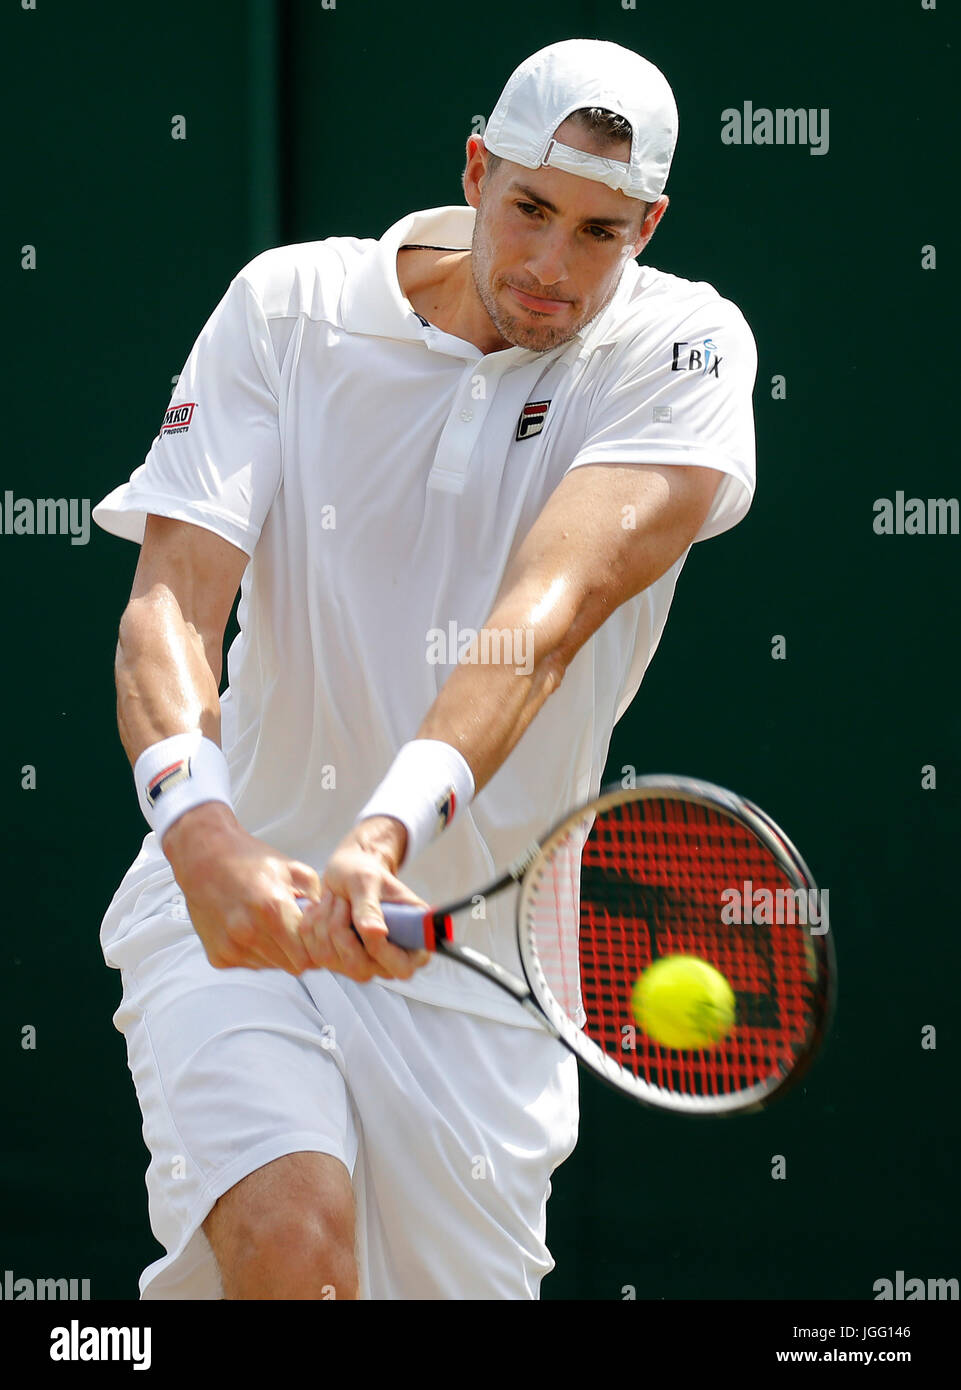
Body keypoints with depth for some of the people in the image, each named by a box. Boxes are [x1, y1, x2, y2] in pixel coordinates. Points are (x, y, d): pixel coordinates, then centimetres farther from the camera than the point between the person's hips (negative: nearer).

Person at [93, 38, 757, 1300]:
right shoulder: (289, 307, -3)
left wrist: (387, 833, -39)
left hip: (475, 959, 2)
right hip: (230, 906, -2)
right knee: (296, 1235, -28)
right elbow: (172, 596, -13)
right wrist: (201, 827, -34)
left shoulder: (684, 346, -6)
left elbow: (554, 602, -22)